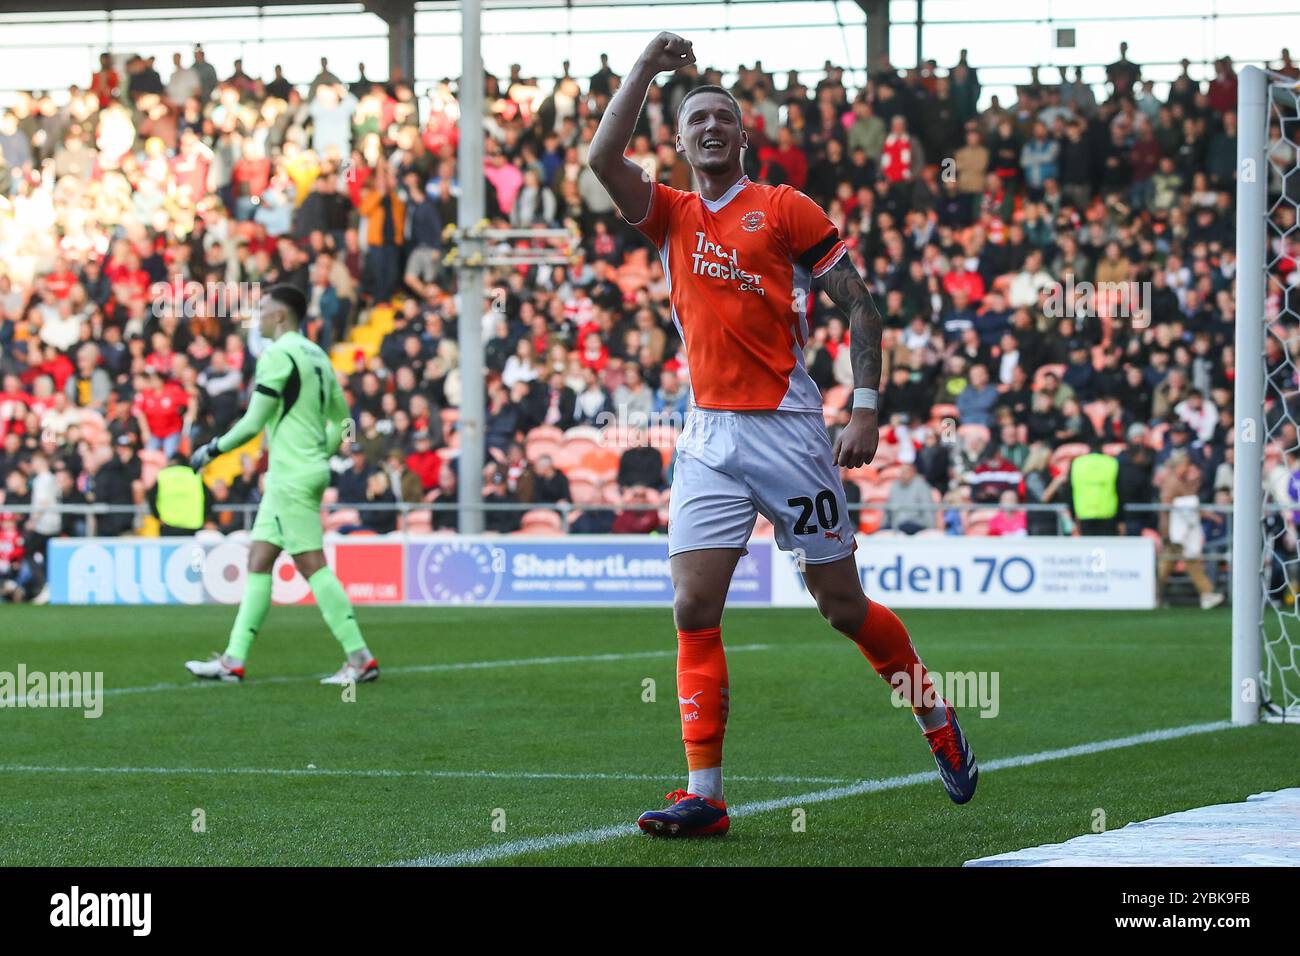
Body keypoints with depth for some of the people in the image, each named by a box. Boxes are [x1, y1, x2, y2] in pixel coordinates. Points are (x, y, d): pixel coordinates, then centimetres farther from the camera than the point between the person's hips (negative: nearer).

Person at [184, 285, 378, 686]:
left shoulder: (278, 355, -13)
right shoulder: (316, 355, 15)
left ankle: (360, 659, -9)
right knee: (258, 562, 9)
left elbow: (253, 423, -15)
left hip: (292, 478, -10)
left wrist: (211, 450, -2)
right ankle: (234, 660, 8)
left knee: (312, 566, -9)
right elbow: (341, 422, 19)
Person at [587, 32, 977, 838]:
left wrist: (866, 409, -7)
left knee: (843, 606, 2)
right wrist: (649, 67, -2)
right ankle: (705, 795, -6)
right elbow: (603, 158, -2)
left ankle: (936, 718, 26)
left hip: (786, 431, -4)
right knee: (694, 609, -7)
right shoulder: (671, 217, 13)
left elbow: (860, 303, 0)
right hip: (709, 434, 4)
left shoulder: (783, 209, 1)